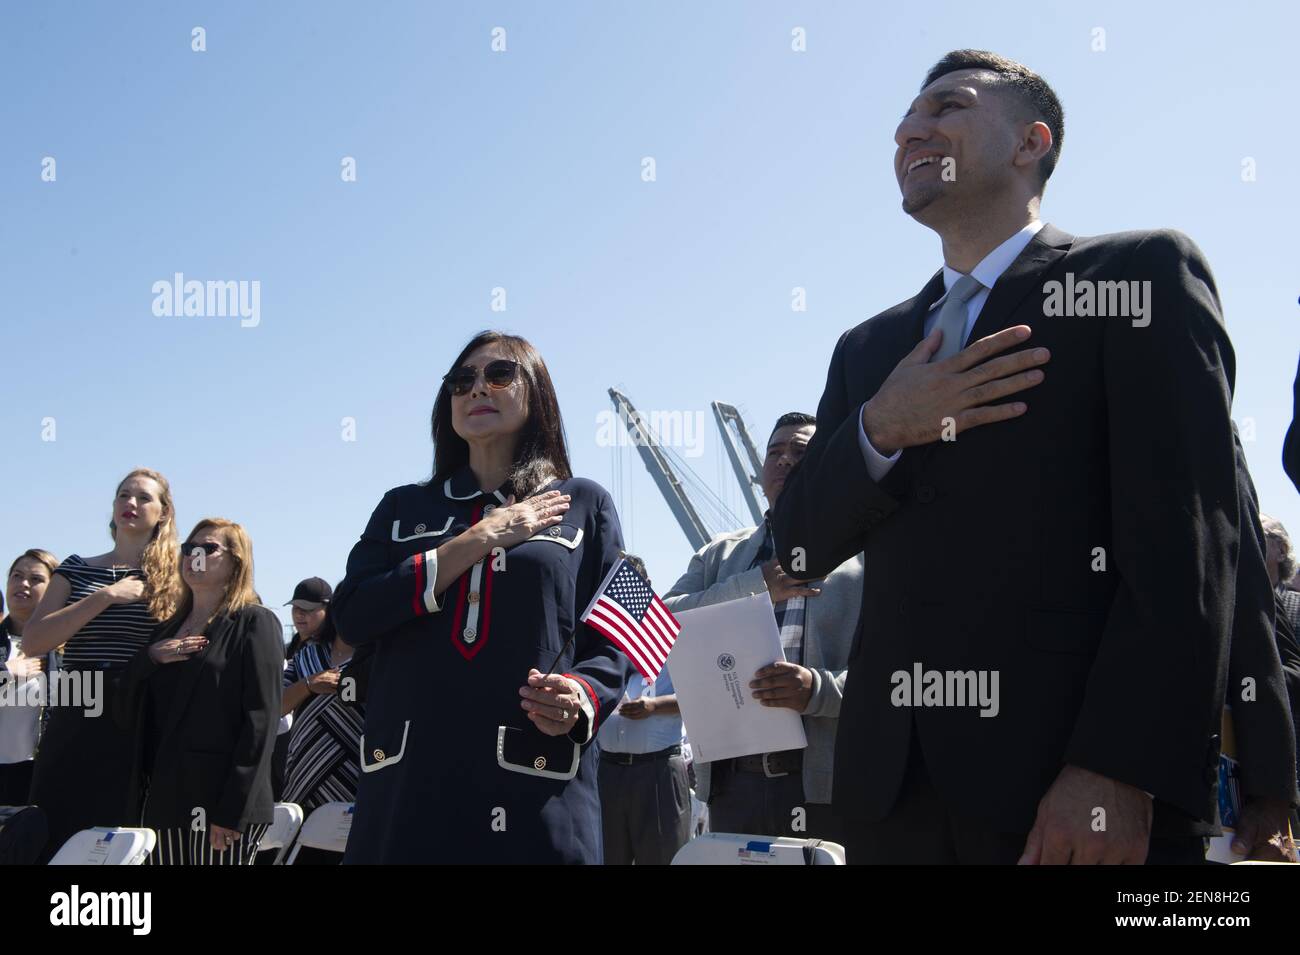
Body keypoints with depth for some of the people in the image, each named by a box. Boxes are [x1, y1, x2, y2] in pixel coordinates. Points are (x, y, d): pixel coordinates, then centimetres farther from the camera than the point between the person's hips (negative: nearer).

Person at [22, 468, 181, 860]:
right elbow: (32, 642, -4)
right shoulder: (76, 569, 10)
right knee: (55, 833, 3)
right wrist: (105, 597, -10)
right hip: (73, 721, 2)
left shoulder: (174, 579, 6)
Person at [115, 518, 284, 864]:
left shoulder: (254, 623, 0)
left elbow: (260, 720, -9)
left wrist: (232, 811, -16)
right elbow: (125, 713, 16)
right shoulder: (167, 630, 21)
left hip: (221, 800, -6)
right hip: (164, 798, 6)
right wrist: (150, 657, -2)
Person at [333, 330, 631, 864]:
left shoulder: (584, 504, 11)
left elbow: (612, 643, 6)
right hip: (406, 780, 2)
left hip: (536, 786, -1)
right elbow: (352, 617, 1)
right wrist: (478, 541, -3)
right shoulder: (404, 508, 16)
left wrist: (582, 698, -17)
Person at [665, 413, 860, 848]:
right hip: (732, 785, 3)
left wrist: (820, 690, -22)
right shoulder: (720, 554, 16)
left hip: (828, 787, -3)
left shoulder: (866, 554, 4)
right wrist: (756, 586, -7)